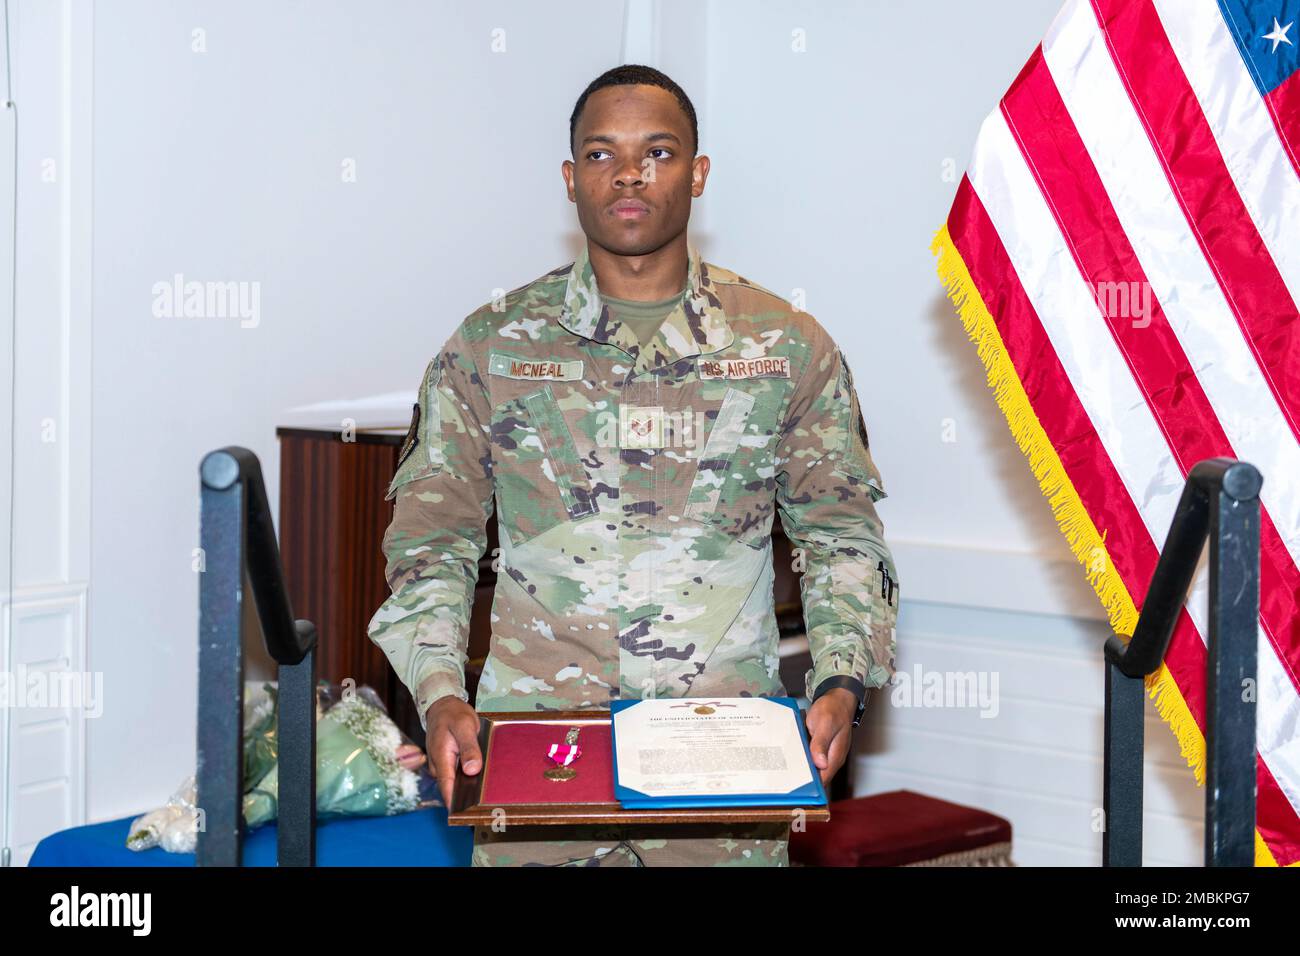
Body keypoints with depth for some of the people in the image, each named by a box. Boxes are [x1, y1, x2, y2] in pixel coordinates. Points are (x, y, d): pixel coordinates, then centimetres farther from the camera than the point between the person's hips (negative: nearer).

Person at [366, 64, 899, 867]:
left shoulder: (787, 346, 6)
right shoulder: (491, 345, 5)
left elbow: (841, 534, 8)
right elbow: (432, 538, 6)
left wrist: (842, 684, -7)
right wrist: (440, 695, -9)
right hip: (534, 748, 0)